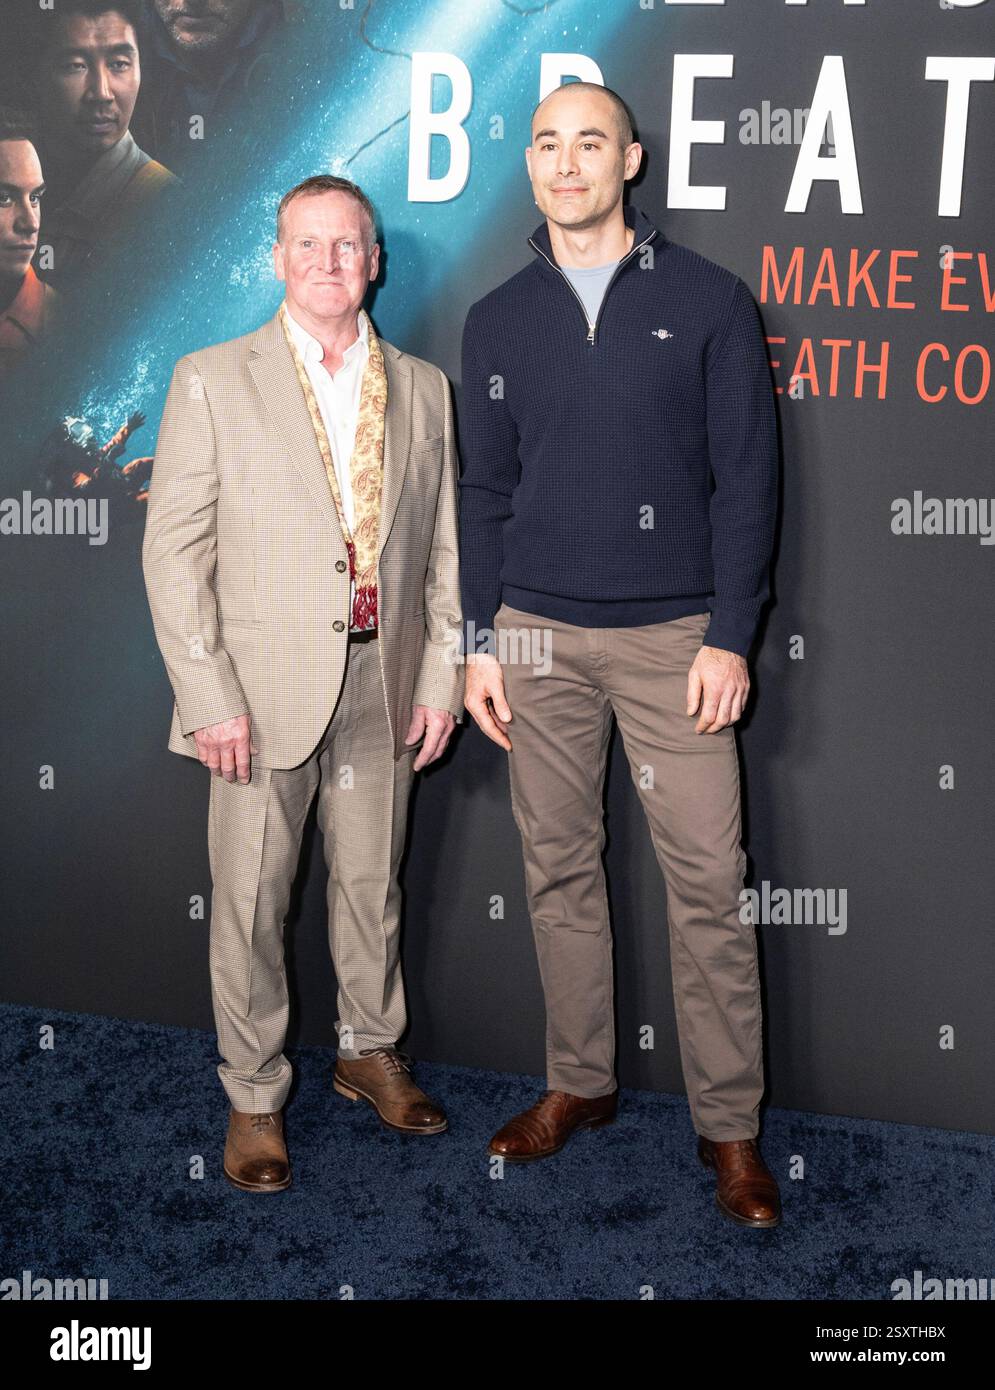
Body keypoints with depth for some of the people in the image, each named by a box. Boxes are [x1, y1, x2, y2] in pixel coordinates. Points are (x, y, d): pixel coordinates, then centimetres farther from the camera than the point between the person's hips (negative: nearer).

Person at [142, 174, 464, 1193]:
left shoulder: (422, 389, 8)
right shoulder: (213, 381, -2)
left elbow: (444, 546, 9)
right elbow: (175, 549, -6)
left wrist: (442, 676, 2)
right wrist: (209, 696, -12)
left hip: (383, 684, 3)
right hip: (263, 688, -3)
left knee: (371, 881, 16)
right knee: (250, 899, 5)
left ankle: (370, 1051, 37)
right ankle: (254, 1097, 22)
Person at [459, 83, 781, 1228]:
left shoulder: (708, 302, 1)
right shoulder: (497, 319, 10)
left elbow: (746, 477, -2)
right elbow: (485, 490, 12)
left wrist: (729, 636, -8)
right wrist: (480, 640, 7)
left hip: (671, 636, -3)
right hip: (539, 633, 3)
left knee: (707, 881, -3)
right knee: (558, 868, 9)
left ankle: (728, 1123, 10)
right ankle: (578, 1083, 25)